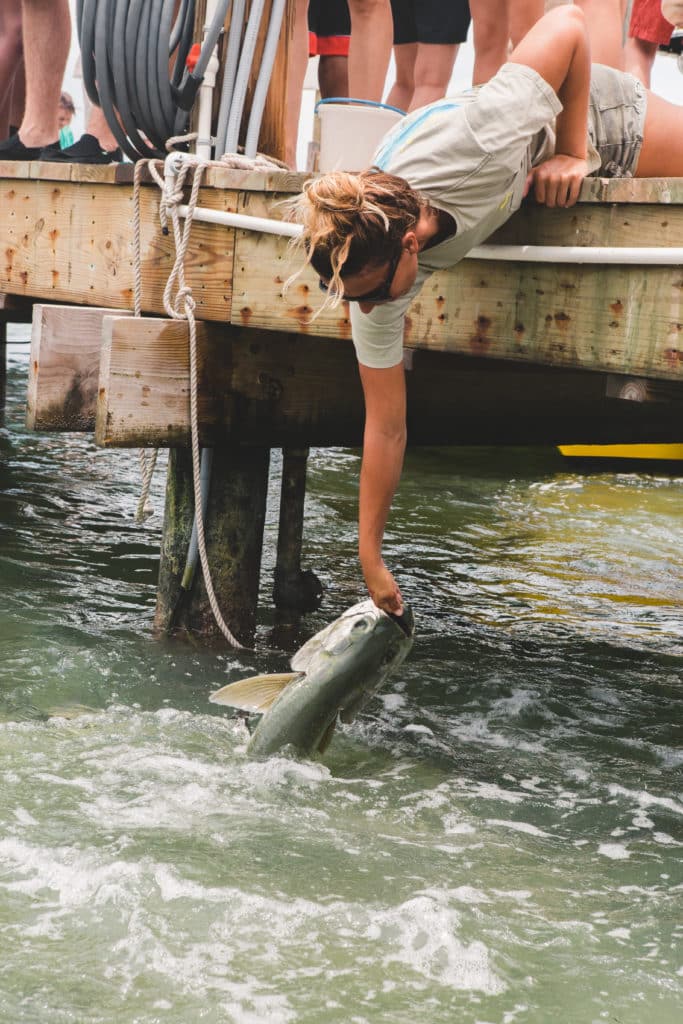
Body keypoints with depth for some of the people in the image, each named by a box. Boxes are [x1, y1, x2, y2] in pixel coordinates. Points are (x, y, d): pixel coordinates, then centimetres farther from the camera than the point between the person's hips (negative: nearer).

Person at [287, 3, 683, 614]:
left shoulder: (466, 147, -49)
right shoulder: (368, 271, -34)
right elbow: (386, 428, -25)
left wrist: (573, 150, -32)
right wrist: (371, 557, -20)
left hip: (595, 116, -3)